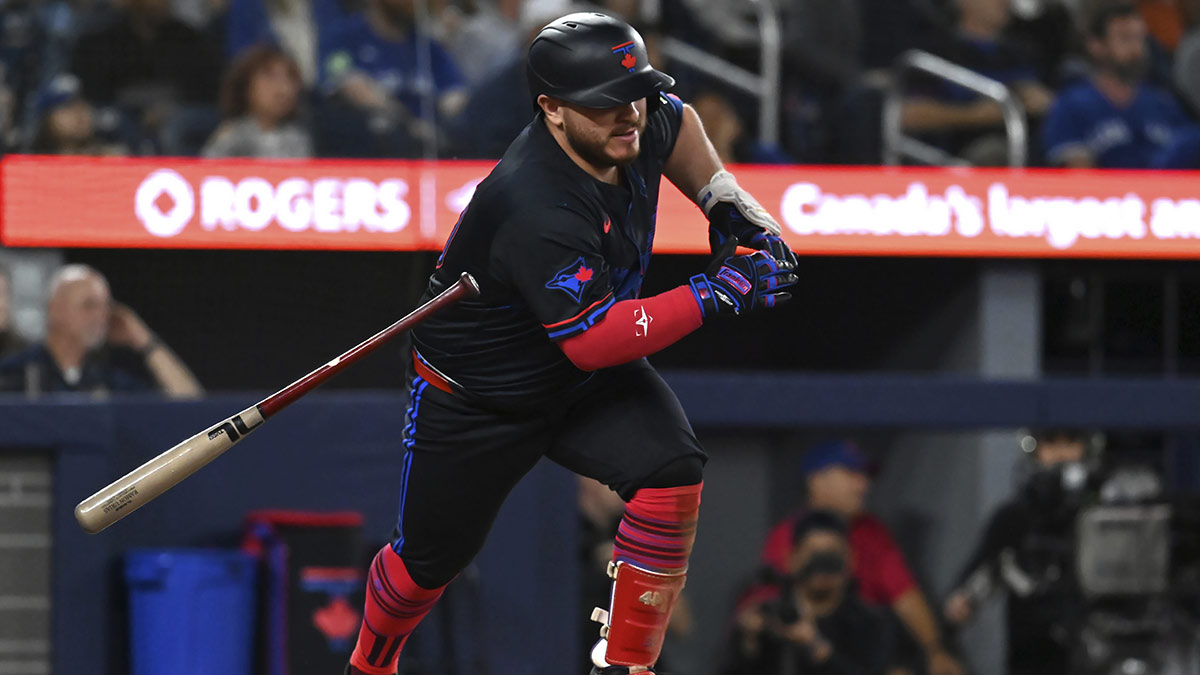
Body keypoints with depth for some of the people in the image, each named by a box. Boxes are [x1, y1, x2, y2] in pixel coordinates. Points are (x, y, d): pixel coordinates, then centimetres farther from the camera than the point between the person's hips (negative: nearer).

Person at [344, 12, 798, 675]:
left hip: (589, 390, 6)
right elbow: (591, 340, -39)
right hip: (476, 394, -6)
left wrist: (730, 205, 0)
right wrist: (712, 295, -38)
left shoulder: (635, 126, -15)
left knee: (672, 473, -20)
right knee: (430, 558, 10)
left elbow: (675, 123, 13)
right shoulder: (538, 208, -39)